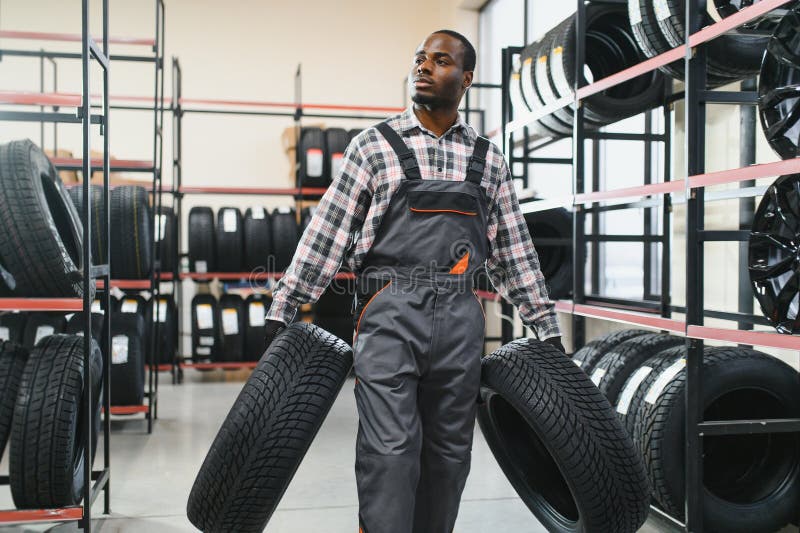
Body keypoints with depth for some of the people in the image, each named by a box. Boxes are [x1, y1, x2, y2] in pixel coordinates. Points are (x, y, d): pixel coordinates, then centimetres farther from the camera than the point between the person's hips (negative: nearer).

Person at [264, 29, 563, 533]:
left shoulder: (489, 160, 13)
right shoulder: (374, 146, 5)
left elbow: (515, 250, 15)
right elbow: (326, 233, 1)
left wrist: (548, 329, 13)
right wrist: (280, 314, -2)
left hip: (461, 319, 3)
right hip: (389, 314, -3)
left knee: (449, 452, 9)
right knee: (389, 449, -7)